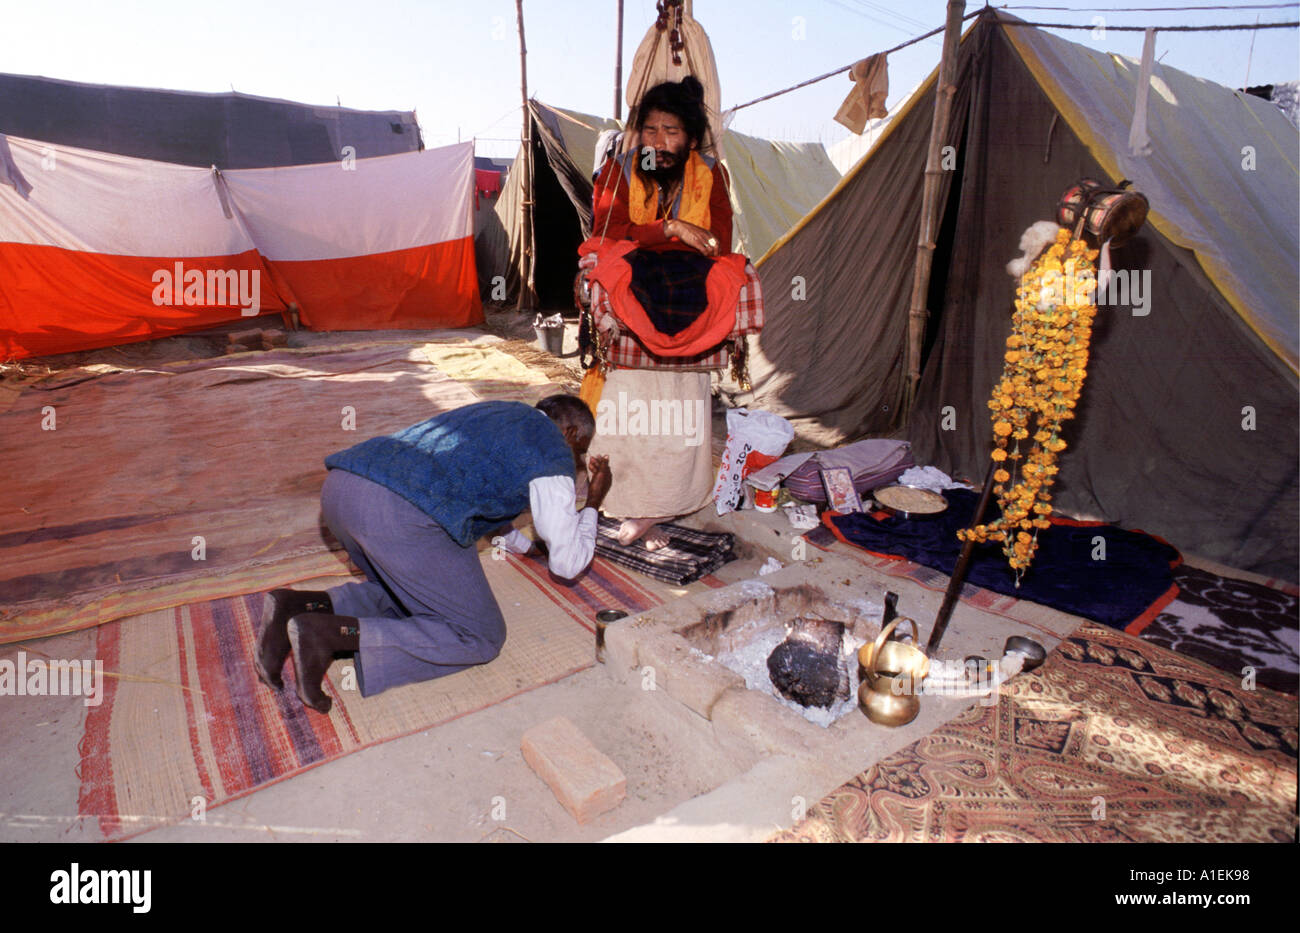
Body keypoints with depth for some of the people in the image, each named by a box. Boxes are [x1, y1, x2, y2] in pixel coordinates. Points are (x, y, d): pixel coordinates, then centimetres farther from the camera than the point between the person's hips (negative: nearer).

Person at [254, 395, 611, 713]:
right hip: (401, 515, -9)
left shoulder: (499, 412, 33)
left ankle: (300, 605, 8)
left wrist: (528, 546, 55)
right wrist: (593, 503, 29)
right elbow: (568, 564, 12)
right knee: (481, 637, 4)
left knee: (411, 597, 30)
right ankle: (336, 634, -10)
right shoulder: (554, 453, 9)